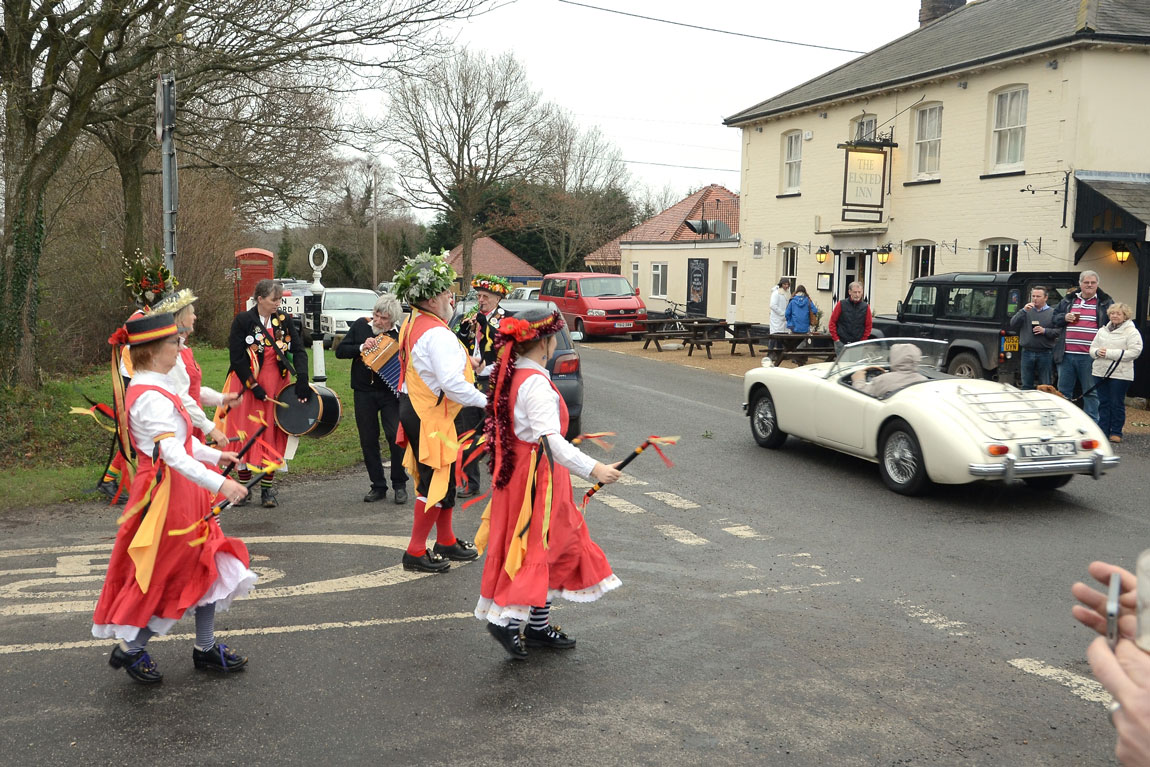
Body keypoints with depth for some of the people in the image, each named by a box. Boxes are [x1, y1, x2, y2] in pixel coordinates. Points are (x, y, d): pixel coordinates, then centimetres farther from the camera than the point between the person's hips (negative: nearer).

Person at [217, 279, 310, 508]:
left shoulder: (284, 320, 3)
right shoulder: (243, 321, -7)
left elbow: (298, 350, 2)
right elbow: (237, 358, -9)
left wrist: (301, 378, -14)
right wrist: (254, 386, -13)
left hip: (276, 386, 3)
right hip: (247, 386, -3)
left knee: (272, 436, 3)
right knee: (246, 435, 2)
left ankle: (267, 489, 9)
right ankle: (243, 487, 13)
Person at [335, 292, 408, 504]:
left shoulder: (401, 334, -4)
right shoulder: (360, 325, 3)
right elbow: (340, 351, 3)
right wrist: (361, 347, -13)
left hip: (390, 392, -3)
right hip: (364, 393, 3)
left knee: (395, 436, -10)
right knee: (368, 440, 7)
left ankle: (399, 485, 5)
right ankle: (378, 486, 19)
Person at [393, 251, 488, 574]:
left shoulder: (413, 324, 10)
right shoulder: (437, 333, -22)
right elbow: (451, 382, -30)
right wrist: (483, 400, -17)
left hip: (416, 408, 10)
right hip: (430, 415, -10)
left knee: (440, 479, 19)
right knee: (437, 481, -1)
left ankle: (447, 541, 31)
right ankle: (416, 551, 7)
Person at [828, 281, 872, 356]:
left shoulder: (865, 307, 4)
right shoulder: (841, 304, -1)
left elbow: (868, 326, 9)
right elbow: (832, 323, 2)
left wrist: (862, 341, 1)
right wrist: (836, 339, -3)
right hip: (842, 343, -1)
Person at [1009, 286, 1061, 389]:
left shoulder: (1052, 312, 3)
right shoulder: (1026, 311, 11)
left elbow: (1059, 331, -3)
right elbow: (1013, 325, -2)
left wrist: (1044, 331, -17)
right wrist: (1023, 311, -10)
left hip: (1045, 354, -2)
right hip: (1027, 353, 2)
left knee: (1045, 387, 3)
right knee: (1026, 385, 9)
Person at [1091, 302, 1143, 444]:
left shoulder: (1132, 332, -4)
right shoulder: (1102, 330, 14)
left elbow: (1134, 352, -14)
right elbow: (1092, 348, 15)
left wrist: (1109, 353, -17)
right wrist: (1097, 352, -10)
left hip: (1120, 374, -5)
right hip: (1101, 372, 5)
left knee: (1117, 404, 1)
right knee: (1103, 403, 8)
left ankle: (1116, 432, 10)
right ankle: (1103, 431, 14)